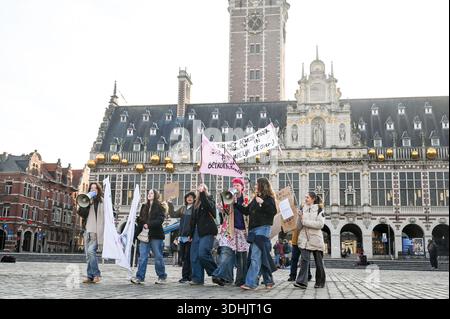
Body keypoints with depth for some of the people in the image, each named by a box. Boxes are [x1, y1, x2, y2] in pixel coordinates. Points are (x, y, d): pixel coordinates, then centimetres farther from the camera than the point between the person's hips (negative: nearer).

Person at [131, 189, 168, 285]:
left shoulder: (160, 207, -1)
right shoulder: (144, 207, 16)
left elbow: (160, 220, -12)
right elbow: (140, 219, 17)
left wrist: (149, 225, -21)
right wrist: (139, 232, 4)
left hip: (155, 235, -5)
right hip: (145, 235, 5)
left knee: (158, 257, 3)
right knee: (142, 256, -1)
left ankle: (162, 277, 15)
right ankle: (139, 277, 0)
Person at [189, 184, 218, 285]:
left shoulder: (209, 200, 1)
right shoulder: (196, 203, 19)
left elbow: (208, 206, -25)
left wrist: (202, 193, -22)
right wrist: (191, 233, 20)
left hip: (207, 232, -7)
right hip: (197, 232, 7)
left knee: (203, 254, -19)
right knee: (194, 256, 3)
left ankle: (216, 273, -2)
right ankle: (197, 278, 9)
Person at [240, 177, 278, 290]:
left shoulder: (268, 198, -3)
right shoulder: (255, 198, 21)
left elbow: (273, 211, -15)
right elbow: (246, 211, 23)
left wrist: (262, 203, -21)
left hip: (263, 228, -8)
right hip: (254, 229, 8)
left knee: (255, 256, -13)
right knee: (261, 256, 9)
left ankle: (250, 283, -16)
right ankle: (269, 281, 17)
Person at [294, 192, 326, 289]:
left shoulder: (319, 209, 1)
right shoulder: (303, 210, 13)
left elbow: (320, 224, -13)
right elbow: (299, 226, 13)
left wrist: (305, 221, -13)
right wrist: (300, 218, -7)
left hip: (316, 238, -2)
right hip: (304, 238, 2)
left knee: (318, 261, 6)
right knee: (304, 259, -12)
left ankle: (320, 282, 19)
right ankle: (302, 282, -20)